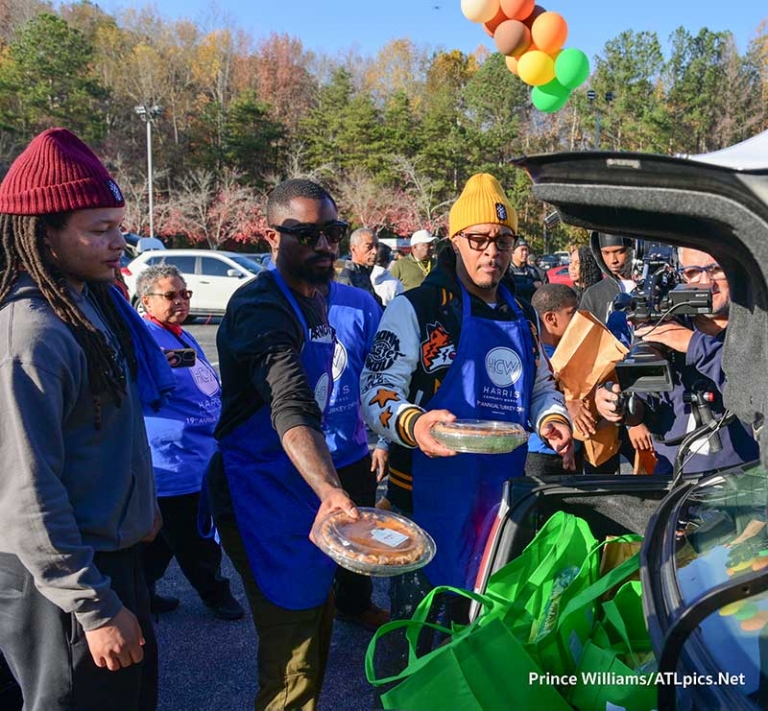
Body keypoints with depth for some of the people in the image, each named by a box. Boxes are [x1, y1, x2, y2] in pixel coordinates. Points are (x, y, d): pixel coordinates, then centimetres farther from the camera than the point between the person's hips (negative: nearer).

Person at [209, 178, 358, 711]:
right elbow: (291, 409, -39)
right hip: (262, 494, -9)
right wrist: (330, 489, -53)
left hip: (307, 483, 10)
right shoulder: (261, 307, -22)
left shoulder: (313, 298, 8)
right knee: (292, 656, -3)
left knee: (317, 626, 23)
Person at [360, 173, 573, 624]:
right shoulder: (417, 308, -8)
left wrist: (551, 418, 0)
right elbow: (378, 390, -12)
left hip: (503, 495, 6)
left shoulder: (521, 316, 12)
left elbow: (541, 386, 23)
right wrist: (413, 423, -33)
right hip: (431, 495, -6)